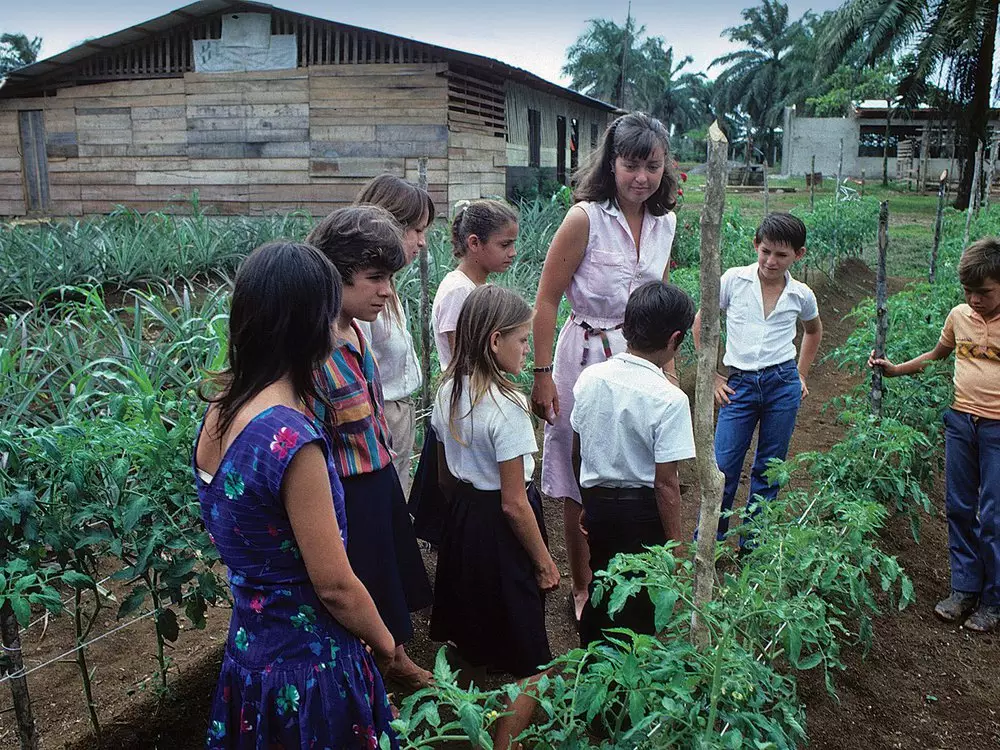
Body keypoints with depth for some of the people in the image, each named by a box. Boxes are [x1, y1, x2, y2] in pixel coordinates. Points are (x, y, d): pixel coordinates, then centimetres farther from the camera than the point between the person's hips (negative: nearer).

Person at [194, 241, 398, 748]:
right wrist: (383, 642, -4)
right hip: (309, 670, -7)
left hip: (247, 650, 8)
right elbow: (334, 585, -22)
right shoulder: (292, 439, -29)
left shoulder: (218, 410, -4)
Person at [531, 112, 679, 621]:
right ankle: (582, 588, 26)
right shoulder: (585, 219, -14)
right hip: (587, 357, -5)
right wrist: (543, 375, -13)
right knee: (581, 486, 6)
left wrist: (668, 367, 16)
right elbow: (546, 302, -11)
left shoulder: (664, 223, 5)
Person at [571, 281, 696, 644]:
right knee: (638, 604, 13)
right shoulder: (669, 399, -22)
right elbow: (665, 482, -20)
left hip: (597, 502, 6)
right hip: (642, 511, -5)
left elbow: (577, 451, 6)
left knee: (600, 589, 25)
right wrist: (675, 544, -9)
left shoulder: (589, 378, -5)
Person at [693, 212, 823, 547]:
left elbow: (813, 331, 25)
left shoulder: (801, 295, 3)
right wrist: (712, 377, 1)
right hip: (740, 384, -2)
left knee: (769, 469, 9)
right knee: (723, 467, -4)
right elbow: (701, 323, 4)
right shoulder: (734, 280, -4)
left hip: (783, 385, 2)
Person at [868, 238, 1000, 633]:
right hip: (960, 421, 5)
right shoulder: (959, 315, 3)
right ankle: (964, 587, 25)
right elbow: (937, 355, 21)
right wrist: (895, 369, 12)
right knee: (959, 508, 11)